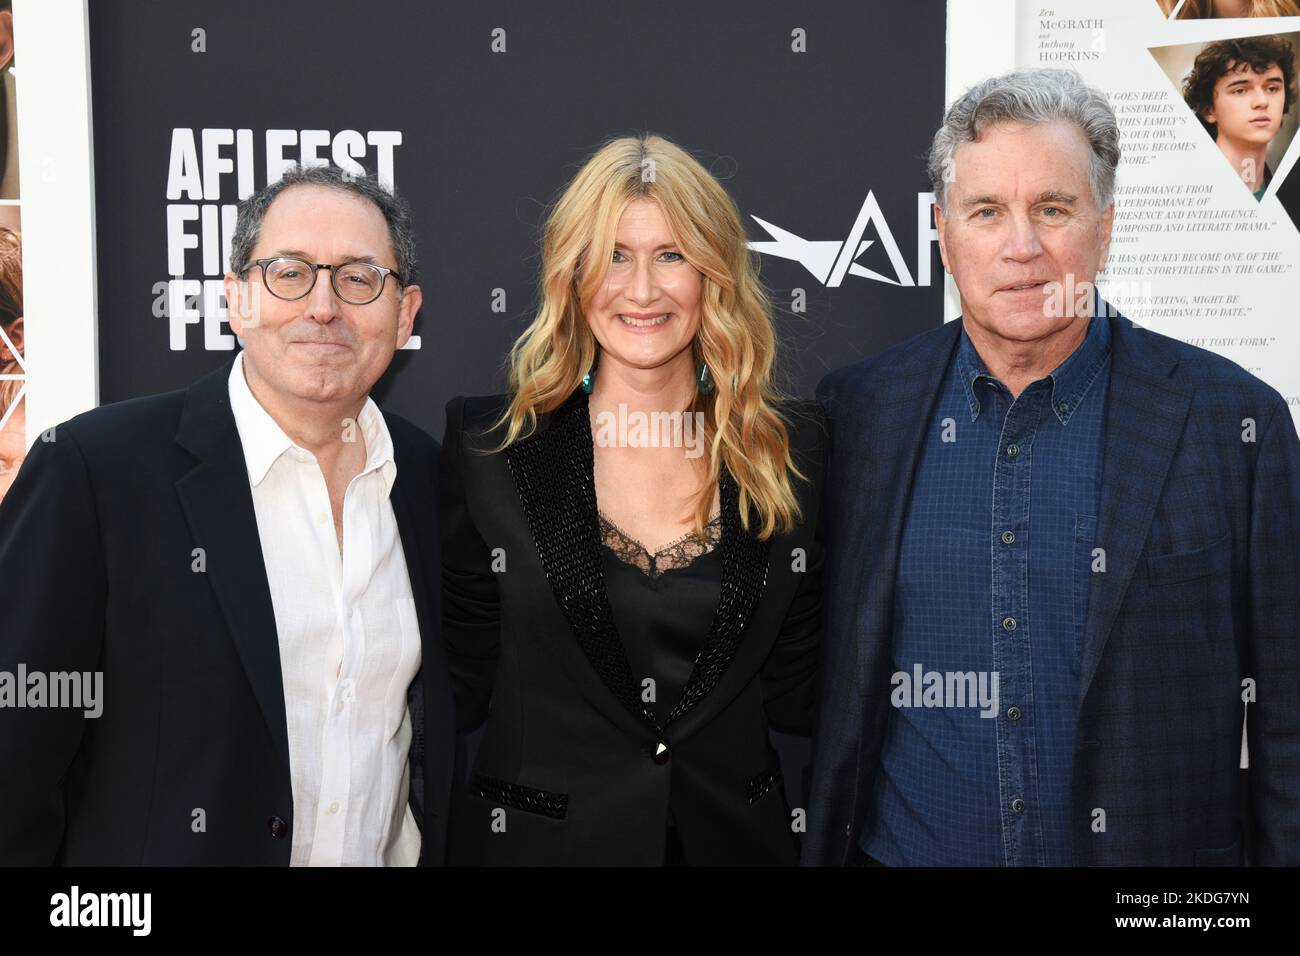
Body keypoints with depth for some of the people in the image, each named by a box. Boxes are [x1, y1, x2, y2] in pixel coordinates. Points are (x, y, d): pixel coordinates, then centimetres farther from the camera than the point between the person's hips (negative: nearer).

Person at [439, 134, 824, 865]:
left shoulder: (791, 449, -3)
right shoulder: (489, 446, -8)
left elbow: (795, 694, 0)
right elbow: (463, 688, -2)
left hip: (736, 832, 2)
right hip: (537, 834, -1)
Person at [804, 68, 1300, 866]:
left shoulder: (1235, 419, -8)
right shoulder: (855, 410, -4)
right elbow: (817, 680, 3)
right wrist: (815, 842, 1)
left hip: (1147, 846, -1)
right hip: (895, 846, 1)